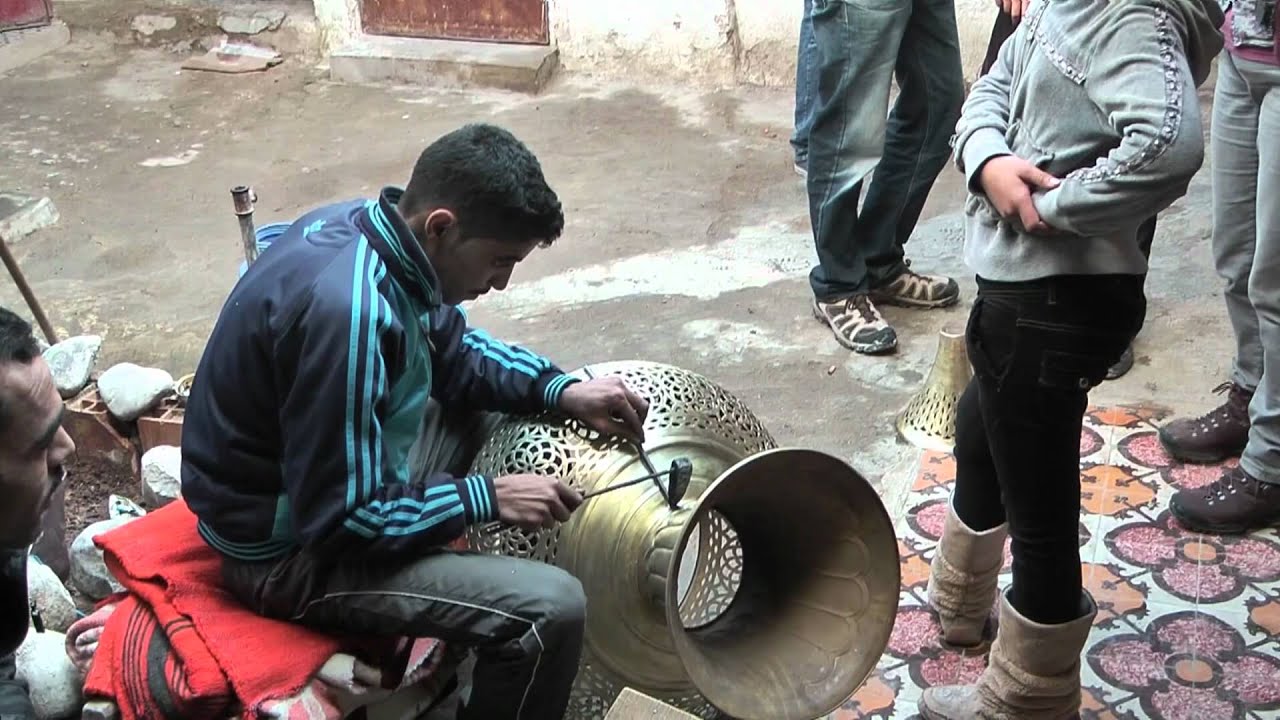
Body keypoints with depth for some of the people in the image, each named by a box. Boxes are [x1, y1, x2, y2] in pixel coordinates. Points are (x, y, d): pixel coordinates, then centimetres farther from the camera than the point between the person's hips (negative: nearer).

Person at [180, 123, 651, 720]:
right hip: (290, 549, -10)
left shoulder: (368, 226, -6)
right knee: (551, 609, -22)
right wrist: (487, 498, -19)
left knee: (508, 405, 20)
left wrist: (560, 390, -2)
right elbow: (343, 519, -29)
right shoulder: (345, 309, -34)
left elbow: (453, 351, 12)